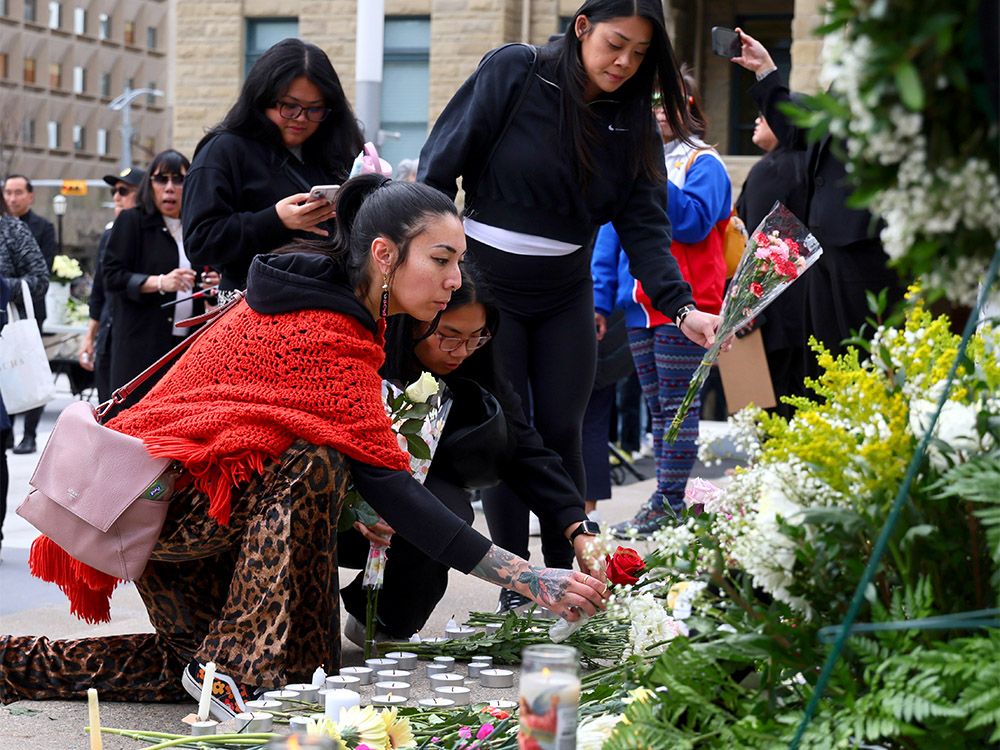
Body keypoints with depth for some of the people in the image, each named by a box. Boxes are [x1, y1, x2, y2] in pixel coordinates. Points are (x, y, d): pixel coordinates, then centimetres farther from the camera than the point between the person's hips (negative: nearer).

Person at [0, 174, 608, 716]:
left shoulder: (320, 289, 4)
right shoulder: (325, 336, -25)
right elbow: (388, 488, -31)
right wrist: (530, 579, -34)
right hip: (160, 500, -10)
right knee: (311, 466, -30)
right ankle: (240, 673, -25)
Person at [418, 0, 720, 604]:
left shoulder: (633, 121, -2)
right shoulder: (514, 73, -13)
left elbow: (644, 225, -8)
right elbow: (442, 166, -10)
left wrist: (682, 306, -22)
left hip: (565, 295, 3)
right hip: (485, 287, -3)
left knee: (562, 433, 4)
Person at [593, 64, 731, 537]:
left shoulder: (703, 164, 0)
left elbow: (695, 222, -15)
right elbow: (611, 230, 15)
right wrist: (600, 298, 8)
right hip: (641, 305, 6)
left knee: (677, 406, -5)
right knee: (658, 407, 9)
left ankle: (668, 503, -4)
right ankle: (669, 503, 14)